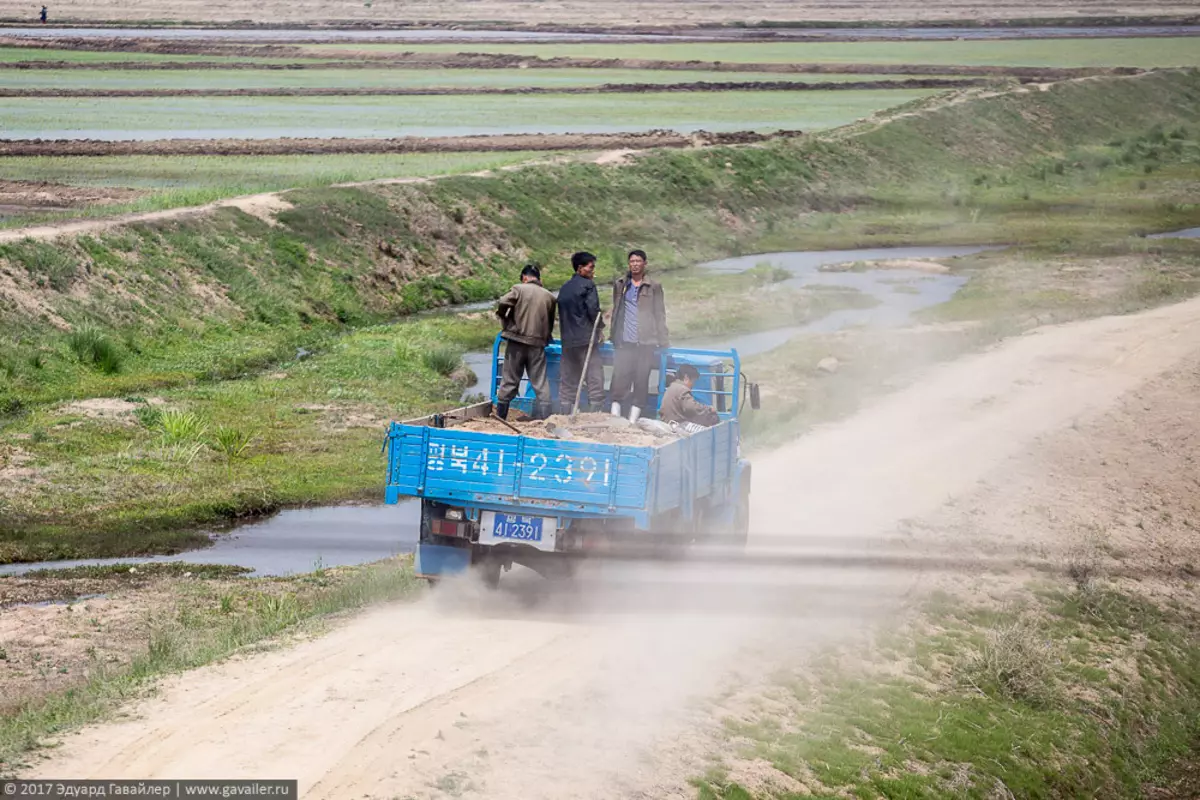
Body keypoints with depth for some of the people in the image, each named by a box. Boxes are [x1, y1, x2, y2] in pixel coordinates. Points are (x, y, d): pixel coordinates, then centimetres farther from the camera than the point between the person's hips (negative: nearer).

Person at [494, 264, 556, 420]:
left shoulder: (519, 289, -1)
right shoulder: (549, 296, 8)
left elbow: (502, 303, -15)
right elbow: (551, 323, 13)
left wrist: (504, 320, 4)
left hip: (516, 342, -1)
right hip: (538, 344, 2)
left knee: (509, 381, 5)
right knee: (540, 383, 4)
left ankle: (500, 416, 9)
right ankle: (544, 417, -2)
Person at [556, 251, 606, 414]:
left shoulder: (565, 288, 16)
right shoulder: (587, 285, -7)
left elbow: (561, 311, 16)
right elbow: (593, 309, -14)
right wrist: (600, 328, -1)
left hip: (567, 340, 7)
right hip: (586, 338, -7)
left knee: (568, 381, 10)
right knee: (594, 377, -5)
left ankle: (564, 414, 9)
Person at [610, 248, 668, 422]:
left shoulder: (653, 287, 5)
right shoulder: (620, 285, 13)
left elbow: (660, 315, 5)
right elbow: (616, 312, 17)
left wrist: (664, 342, 0)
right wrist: (614, 337, 11)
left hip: (646, 343, -1)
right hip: (625, 342, 1)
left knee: (641, 381, 0)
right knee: (620, 378, -7)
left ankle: (633, 419, 4)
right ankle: (615, 416, -5)